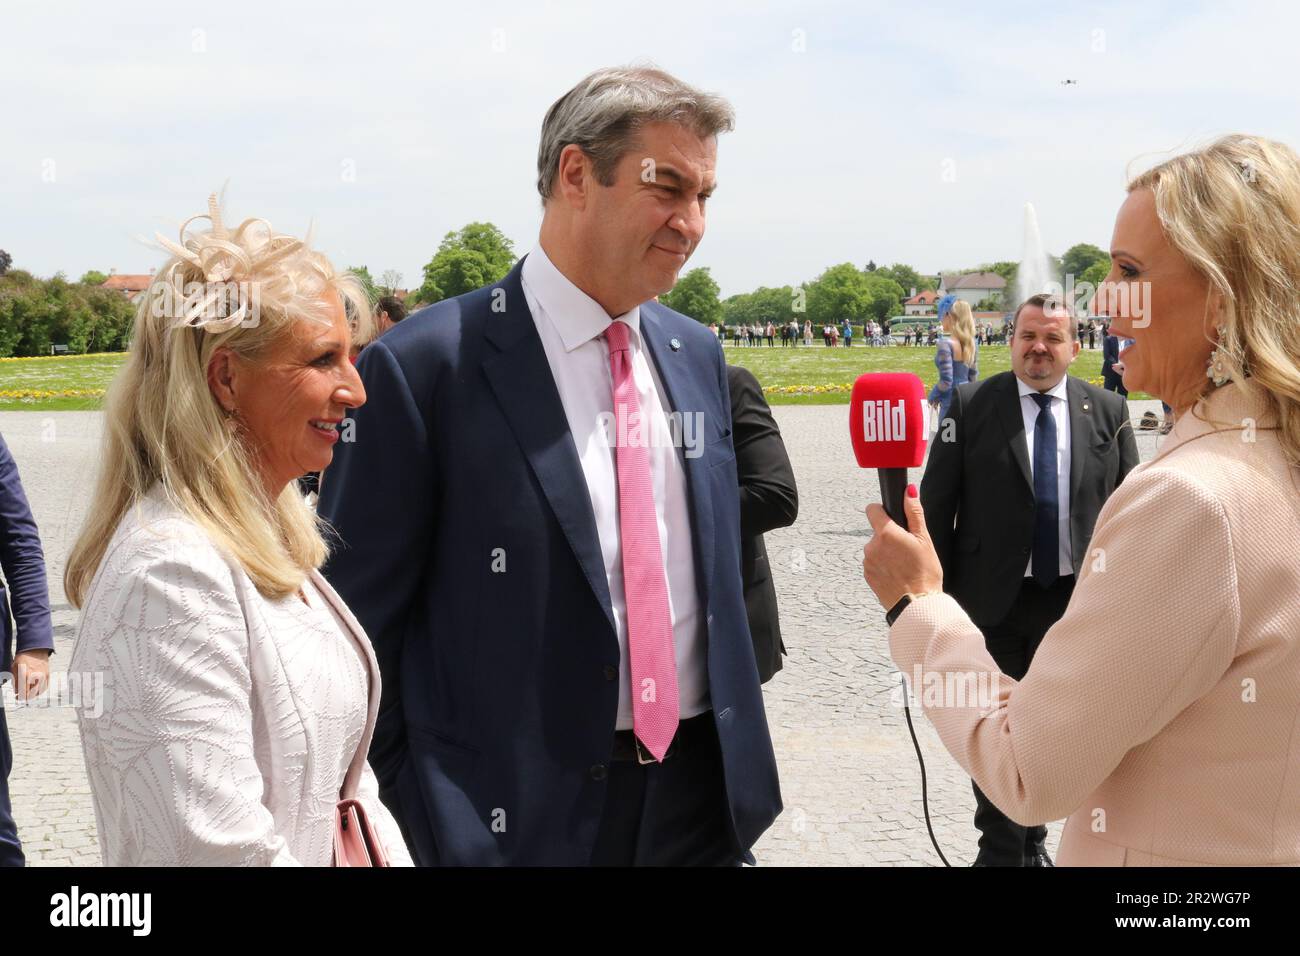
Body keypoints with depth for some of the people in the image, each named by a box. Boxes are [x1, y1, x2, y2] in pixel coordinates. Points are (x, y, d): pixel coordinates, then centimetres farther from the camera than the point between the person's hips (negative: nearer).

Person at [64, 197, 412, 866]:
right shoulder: (171, 570, -25)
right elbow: (221, 847, -29)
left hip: (335, 853, 8)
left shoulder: (273, 535, 5)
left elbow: (339, 766, 9)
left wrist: (388, 849, -4)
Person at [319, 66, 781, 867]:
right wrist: (416, 821, -9)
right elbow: (358, 622, -9)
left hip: (702, 797, 5)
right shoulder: (428, 365, -13)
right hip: (521, 813, -5)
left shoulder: (699, 357, 7)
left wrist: (741, 760, 13)